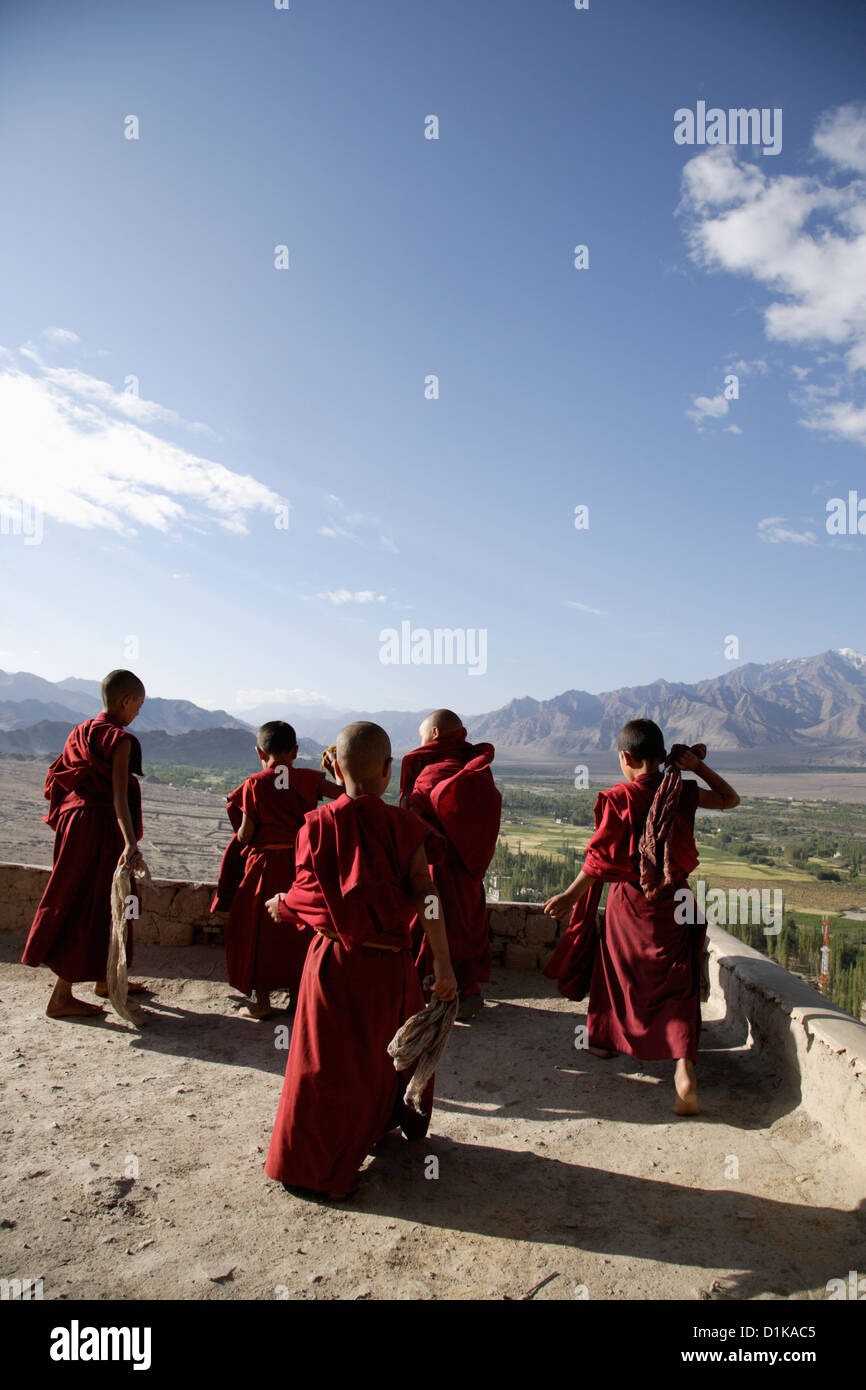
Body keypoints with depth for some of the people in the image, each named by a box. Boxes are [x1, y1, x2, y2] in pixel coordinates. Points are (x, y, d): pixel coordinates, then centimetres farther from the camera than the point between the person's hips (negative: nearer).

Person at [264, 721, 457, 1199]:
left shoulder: (317, 825, -8)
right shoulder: (403, 827, -11)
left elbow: (308, 893, -4)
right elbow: (425, 896, -15)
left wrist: (281, 905, 17)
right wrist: (442, 963, -14)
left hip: (331, 960, 0)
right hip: (387, 965, 0)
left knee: (328, 1058, 13)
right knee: (388, 1047, 23)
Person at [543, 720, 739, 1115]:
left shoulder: (618, 799, -14)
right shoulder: (681, 793, -4)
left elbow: (600, 857, -14)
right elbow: (730, 799, 13)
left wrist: (572, 895, -7)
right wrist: (698, 766, 7)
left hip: (628, 899, -2)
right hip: (673, 901, 2)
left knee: (615, 966, 20)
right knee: (675, 983, 5)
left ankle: (604, 1037, 39)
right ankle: (684, 1068, -11)